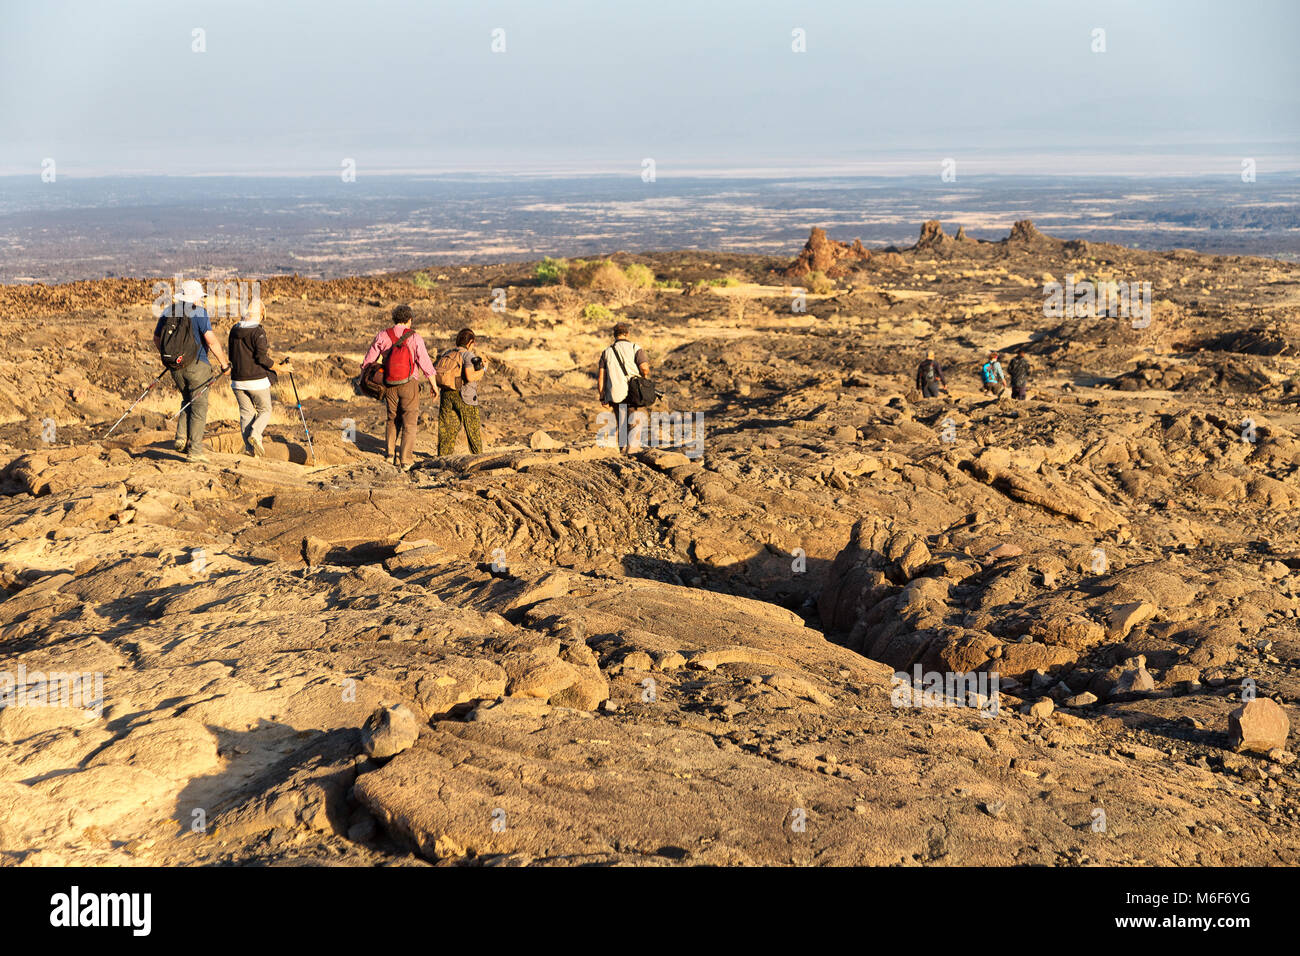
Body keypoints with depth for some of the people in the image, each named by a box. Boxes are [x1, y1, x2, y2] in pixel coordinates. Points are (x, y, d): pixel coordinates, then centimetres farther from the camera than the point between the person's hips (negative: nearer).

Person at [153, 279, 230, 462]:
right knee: (199, 406, 1)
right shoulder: (198, 312, -11)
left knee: (188, 401, 23)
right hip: (197, 365, -6)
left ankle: (181, 439, 7)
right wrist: (224, 363, -8)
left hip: (175, 367, 6)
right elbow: (211, 340, -17)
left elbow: (156, 339, 16)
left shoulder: (168, 312, 8)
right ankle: (194, 450, 0)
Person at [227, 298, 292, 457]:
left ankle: (250, 448, 4)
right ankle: (254, 433, -14)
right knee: (265, 410, 11)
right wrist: (280, 367, -7)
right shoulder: (258, 332, -13)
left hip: (237, 380, 5)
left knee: (246, 413, 10)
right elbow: (262, 358, -17)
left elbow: (231, 354, 14)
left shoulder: (234, 330, 6)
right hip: (257, 379, -5)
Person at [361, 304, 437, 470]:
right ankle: (405, 460, -2)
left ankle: (390, 454, 14)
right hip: (409, 383, -3)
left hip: (390, 385, 3)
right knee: (409, 422, 2)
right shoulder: (414, 337, -6)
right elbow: (425, 363, -6)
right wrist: (434, 385, 4)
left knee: (392, 419, 19)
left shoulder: (383, 336, 2)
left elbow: (368, 360, 5)